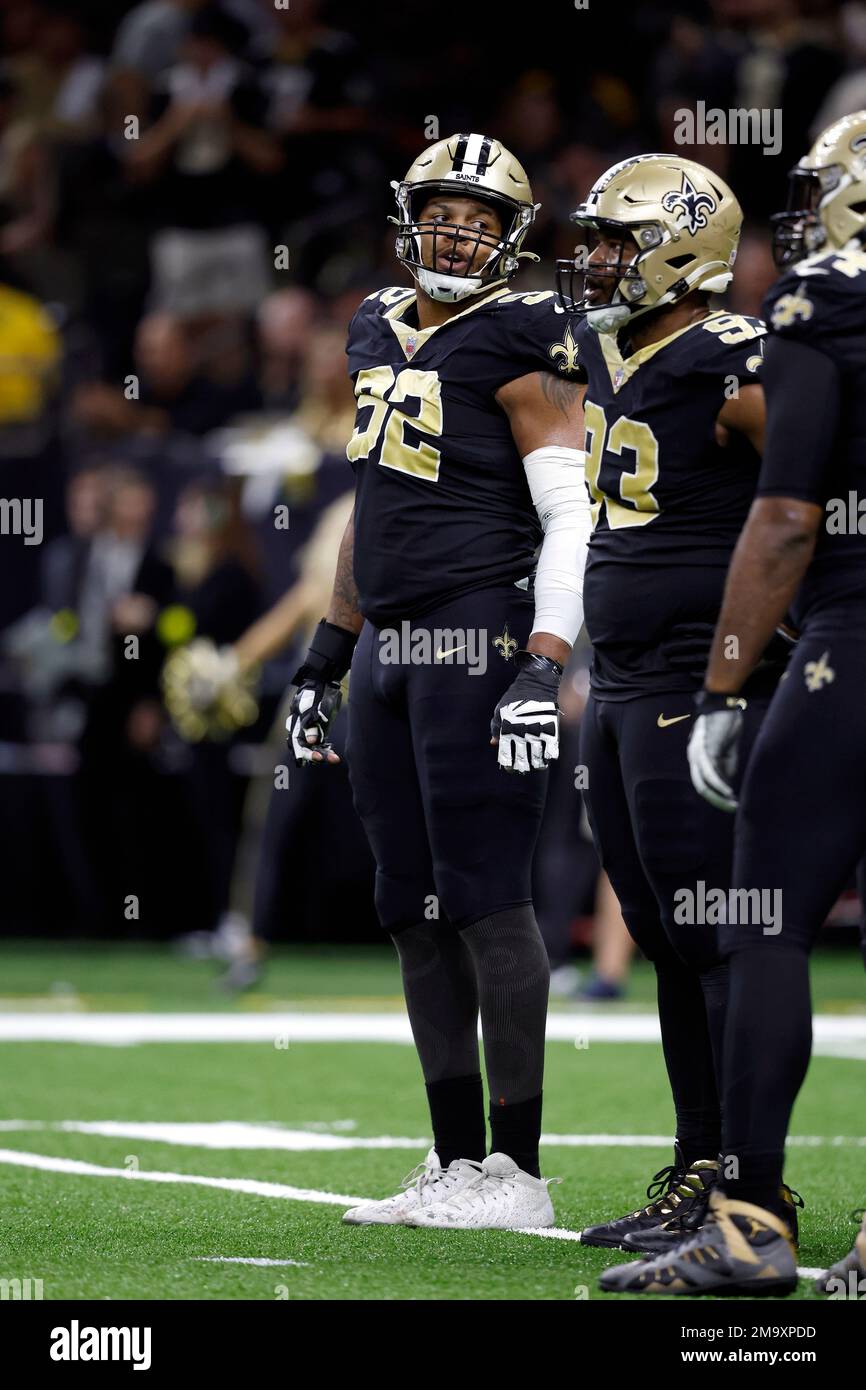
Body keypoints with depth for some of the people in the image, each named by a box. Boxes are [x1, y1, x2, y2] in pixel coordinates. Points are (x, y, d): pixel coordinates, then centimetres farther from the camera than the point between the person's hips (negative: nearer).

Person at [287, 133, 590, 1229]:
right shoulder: (381, 333, 16)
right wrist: (325, 657, 23)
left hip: (476, 637, -8)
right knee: (414, 910, 8)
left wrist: (544, 669, -21)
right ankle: (456, 1167, 13)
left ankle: (518, 1173, -4)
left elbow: (574, 519, -12)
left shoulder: (518, 345, -7)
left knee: (485, 900, -8)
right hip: (389, 646, 8)